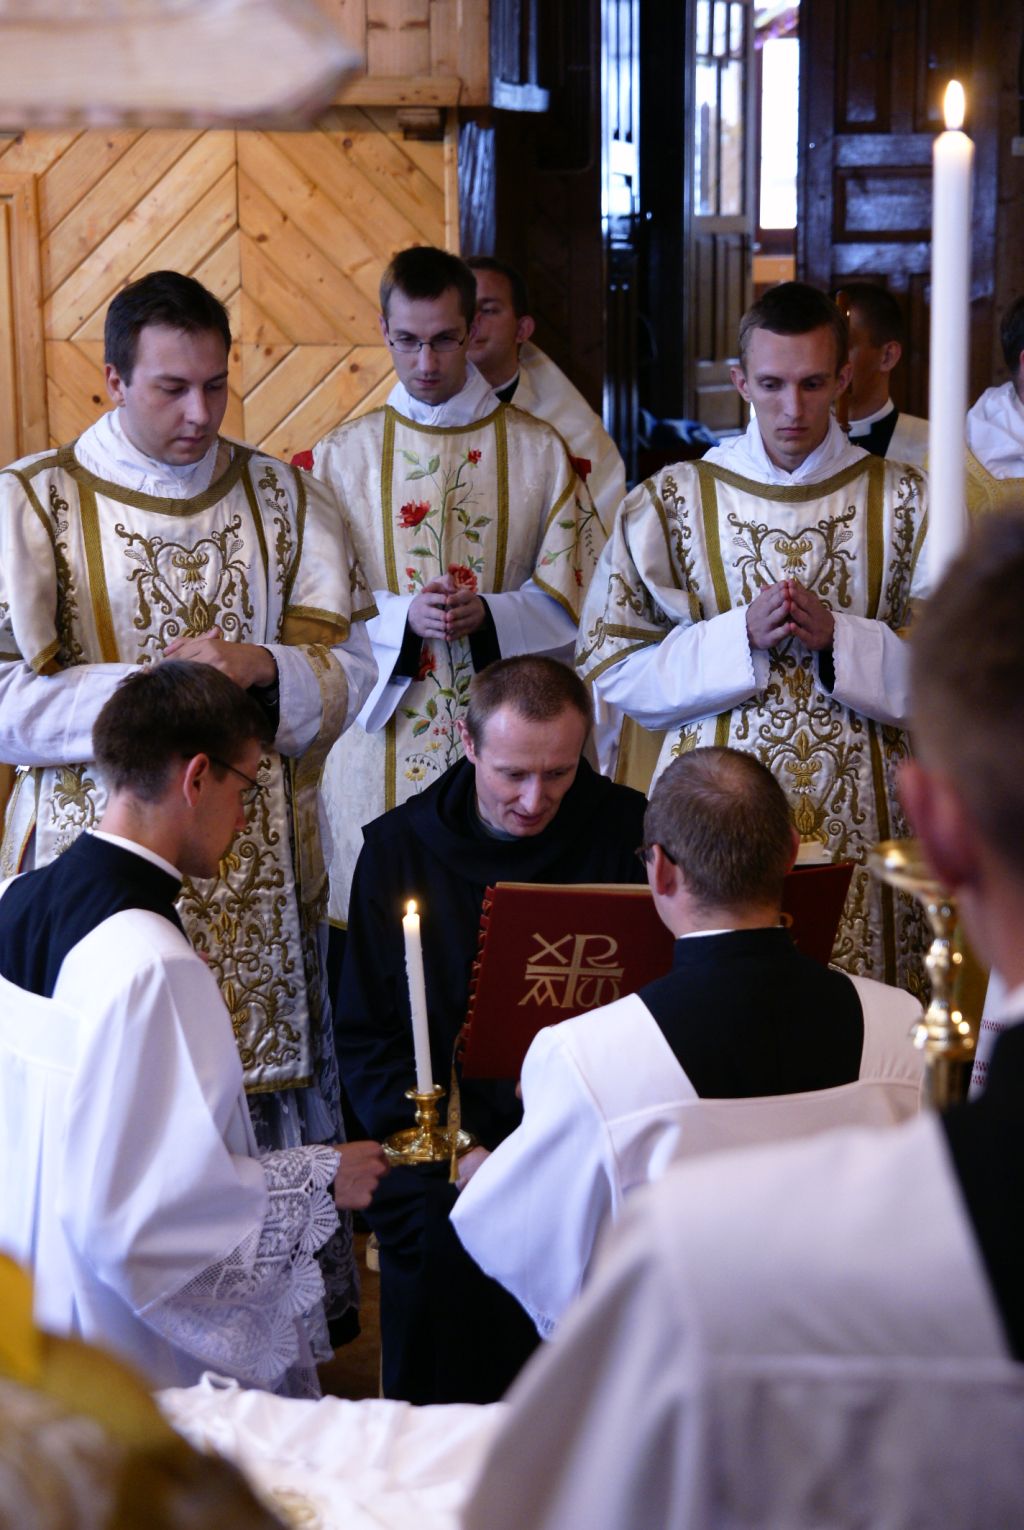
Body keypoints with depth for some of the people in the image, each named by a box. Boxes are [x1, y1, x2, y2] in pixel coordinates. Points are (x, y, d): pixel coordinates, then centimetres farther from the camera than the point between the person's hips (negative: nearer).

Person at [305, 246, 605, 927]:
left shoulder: (539, 451, 6)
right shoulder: (344, 455, 7)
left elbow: (574, 598, 2)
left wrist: (489, 614, -15)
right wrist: (403, 616, -15)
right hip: (384, 737, 0)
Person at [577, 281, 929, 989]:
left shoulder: (903, 502, 4)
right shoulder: (673, 499, 3)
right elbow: (611, 666, 0)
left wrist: (838, 637, -14)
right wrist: (740, 637, -13)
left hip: (858, 821, 0)